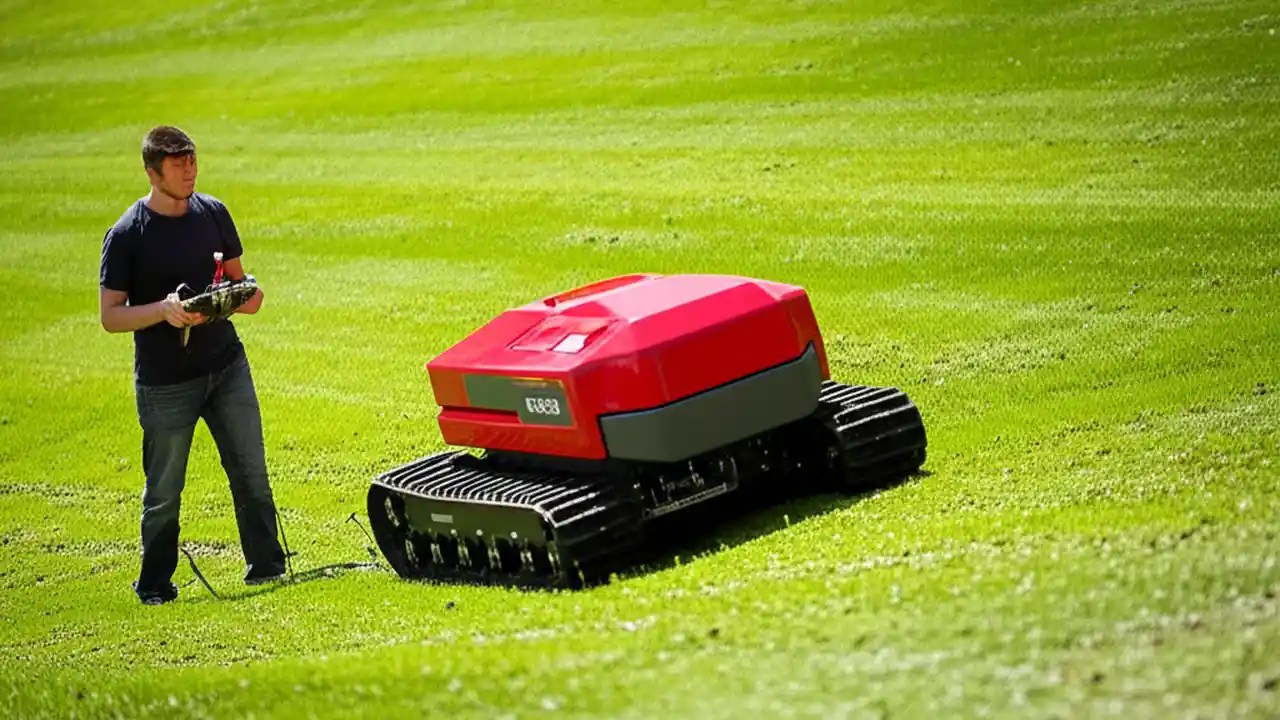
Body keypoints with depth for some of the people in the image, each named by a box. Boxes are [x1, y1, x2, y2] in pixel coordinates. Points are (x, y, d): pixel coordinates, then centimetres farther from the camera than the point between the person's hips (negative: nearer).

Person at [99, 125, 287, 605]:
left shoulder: (213, 213, 3)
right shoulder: (127, 235, -12)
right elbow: (110, 316, -10)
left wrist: (246, 294, -7)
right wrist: (163, 310, -26)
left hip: (227, 365, 4)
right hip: (165, 382, -4)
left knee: (251, 472, 4)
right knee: (164, 490, 5)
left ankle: (266, 566, 15)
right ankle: (154, 584, 20)